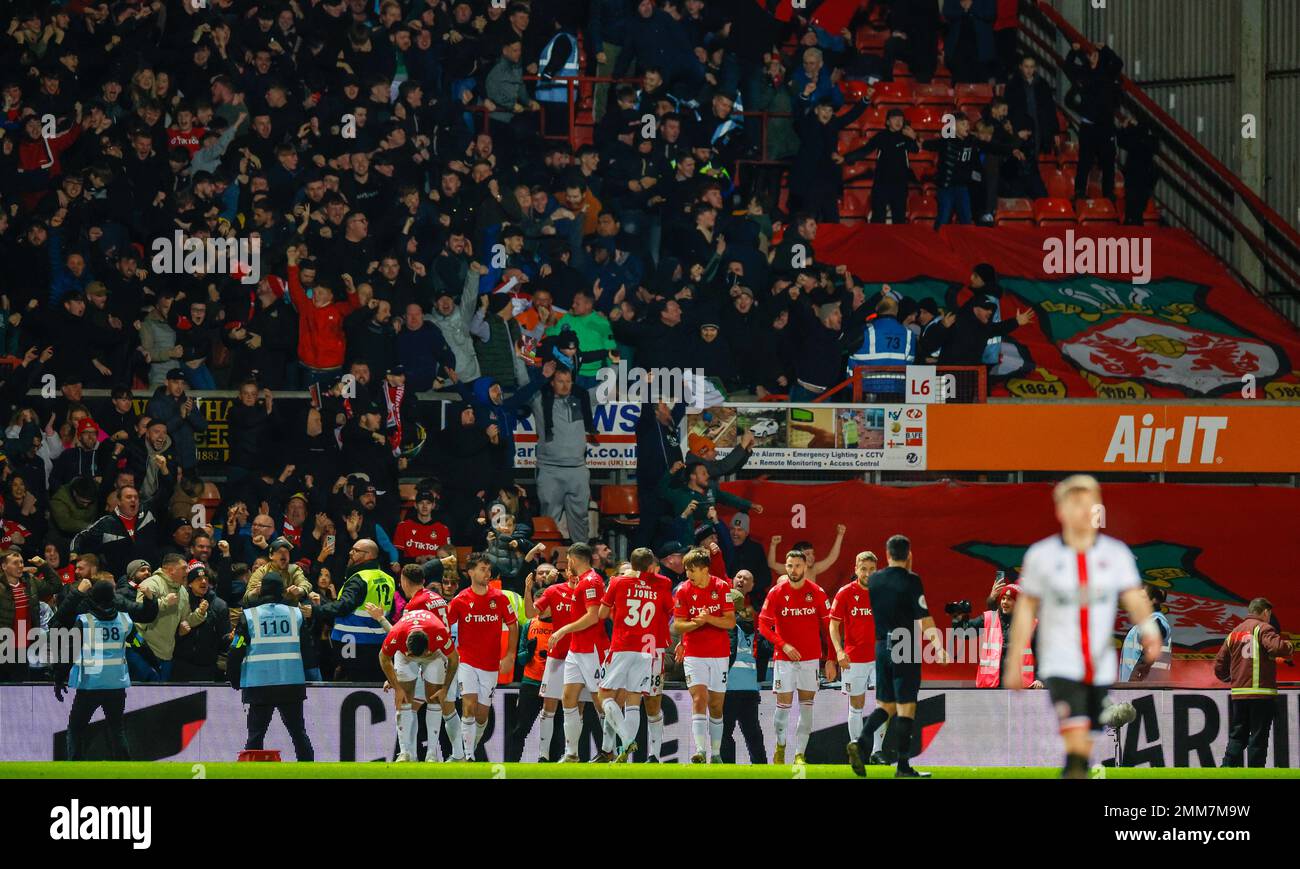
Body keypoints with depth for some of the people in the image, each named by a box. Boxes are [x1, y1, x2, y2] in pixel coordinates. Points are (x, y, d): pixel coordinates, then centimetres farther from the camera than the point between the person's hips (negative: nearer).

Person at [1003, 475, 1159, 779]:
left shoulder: (1117, 554, 2)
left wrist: (1149, 628, -29)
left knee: (1088, 747, 9)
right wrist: (1014, 663, 9)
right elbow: (1026, 609, 7)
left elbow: (1134, 598, -8)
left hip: (1103, 668, 3)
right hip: (1061, 665, -3)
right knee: (1076, 740, -20)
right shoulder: (1041, 555, -1)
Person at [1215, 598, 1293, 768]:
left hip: (1238, 694, 6)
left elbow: (1219, 666, 15)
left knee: (1237, 737, 12)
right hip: (1261, 693, -6)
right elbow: (1276, 647, -24)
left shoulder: (1234, 632, 16)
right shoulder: (1263, 628, -4)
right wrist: (1289, 647, -4)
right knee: (1258, 739, -1)